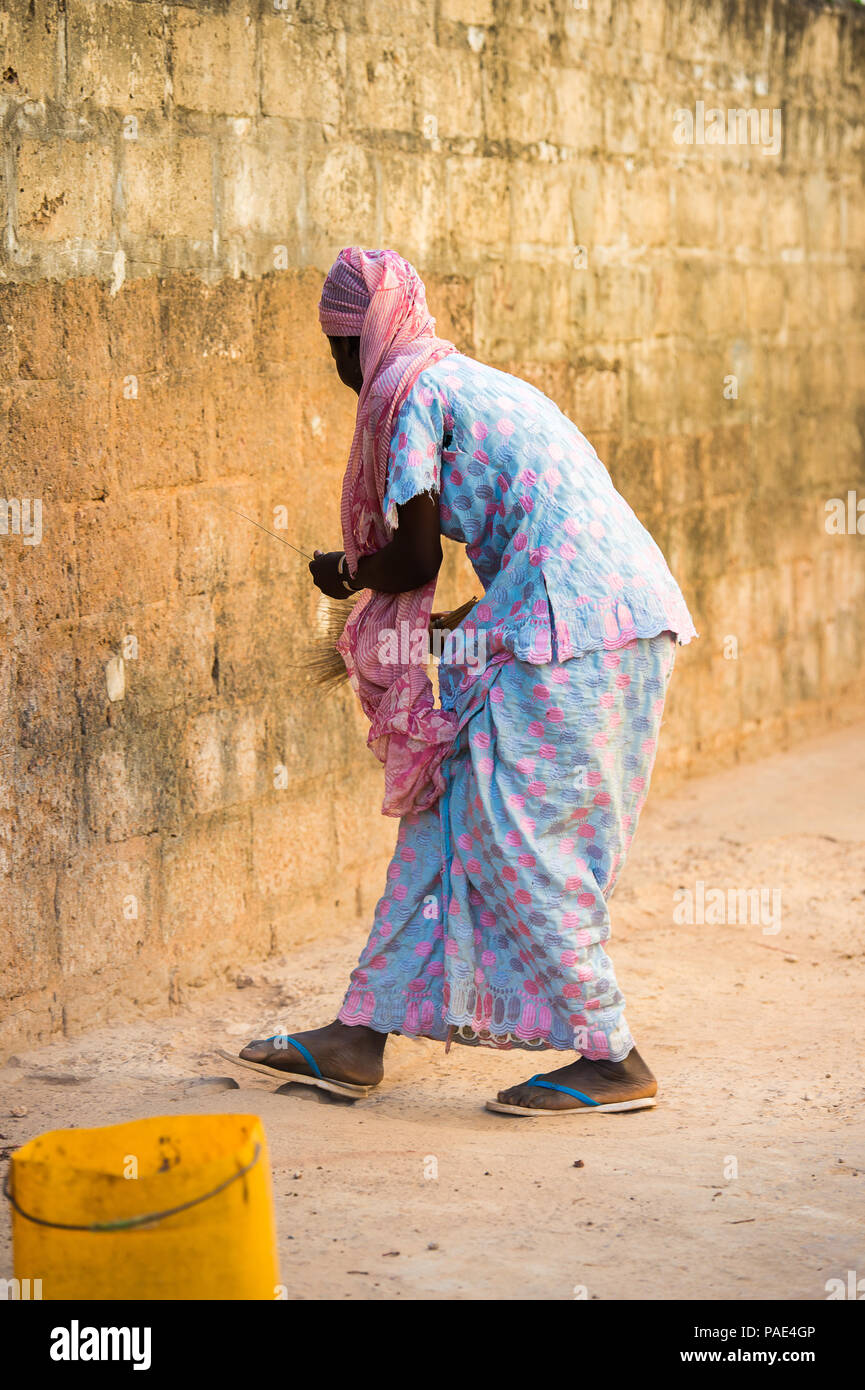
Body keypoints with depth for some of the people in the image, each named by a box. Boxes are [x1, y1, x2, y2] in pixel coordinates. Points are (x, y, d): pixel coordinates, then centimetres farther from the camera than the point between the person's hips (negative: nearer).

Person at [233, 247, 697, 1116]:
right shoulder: (477, 383, 26)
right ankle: (359, 1037, 17)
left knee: (518, 841, -3)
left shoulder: (410, 391, -2)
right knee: (453, 814, 12)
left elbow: (415, 559, -4)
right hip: (629, 619, 10)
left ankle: (609, 1060, 3)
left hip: (570, 624, -10)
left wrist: (346, 577, 15)